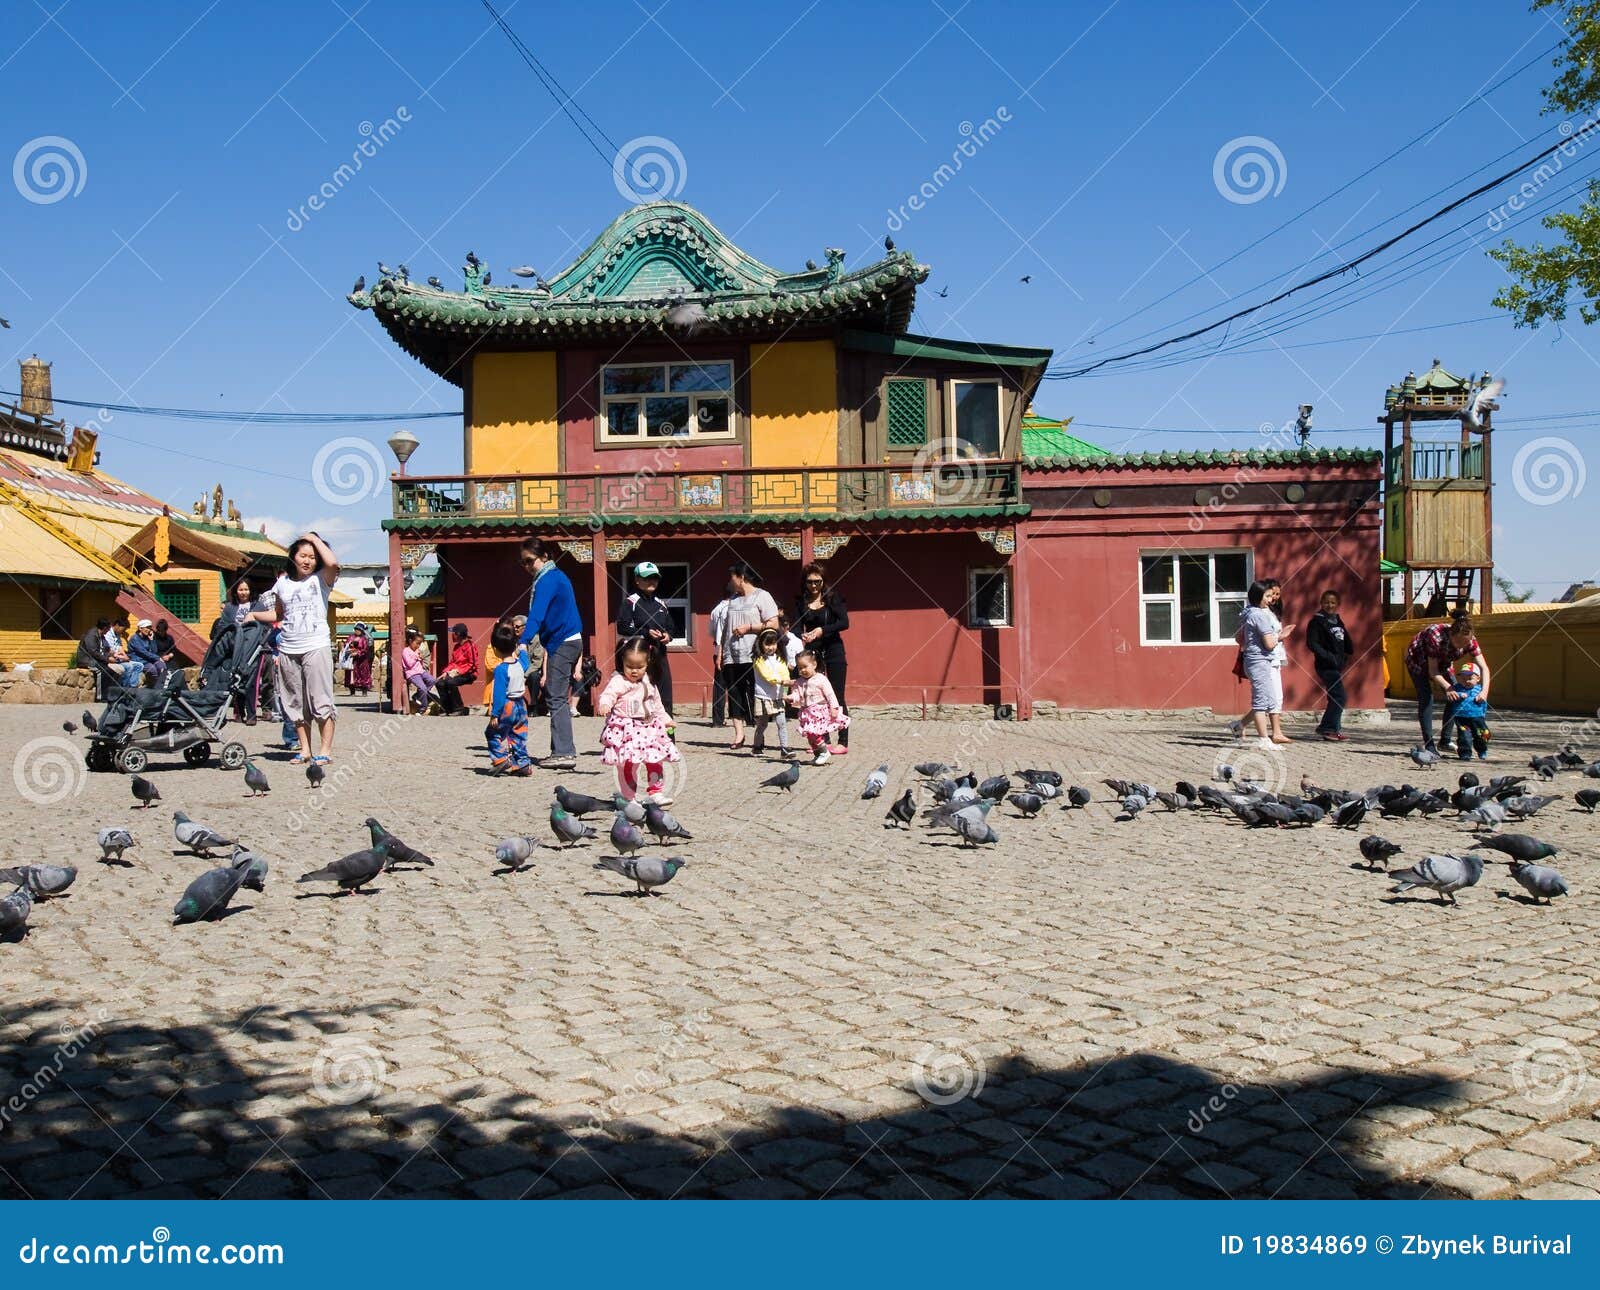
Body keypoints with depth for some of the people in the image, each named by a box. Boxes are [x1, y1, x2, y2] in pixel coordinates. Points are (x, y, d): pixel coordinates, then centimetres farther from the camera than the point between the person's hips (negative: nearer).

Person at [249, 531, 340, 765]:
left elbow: (333, 563, -21)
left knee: (320, 700, -6)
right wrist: (254, 615, 16)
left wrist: (316, 539, -9)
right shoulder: (283, 583, 14)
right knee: (295, 703, 8)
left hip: (316, 647, -5)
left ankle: (325, 750, -2)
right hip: (288, 650, 5)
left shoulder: (320, 579, 1)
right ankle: (304, 750, 14)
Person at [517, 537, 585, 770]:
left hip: (561, 644, -10)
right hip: (572, 640, 10)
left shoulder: (547, 580, -14)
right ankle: (565, 750, 16)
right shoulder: (557, 576, 17)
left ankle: (564, 753, -13)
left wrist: (523, 642, -37)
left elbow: (536, 615, -27)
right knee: (559, 698, 13)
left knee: (556, 698, -10)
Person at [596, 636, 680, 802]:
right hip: (626, 730, -6)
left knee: (655, 762, 8)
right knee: (628, 763, -7)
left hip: (649, 727, 6)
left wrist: (665, 719, 30)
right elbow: (608, 694, -25)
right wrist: (604, 705, -45)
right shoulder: (618, 681, -9)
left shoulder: (649, 683, 13)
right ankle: (630, 797, 4)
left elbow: (657, 704, 26)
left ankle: (656, 792, 21)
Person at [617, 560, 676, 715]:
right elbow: (623, 627, -10)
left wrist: (669, 635, 1)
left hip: (659, 652, 6)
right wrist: (646, 633, -16)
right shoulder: (630, 602, 0)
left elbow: (672, 627, 24)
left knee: (665, 691, 6)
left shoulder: (661, 604, 19)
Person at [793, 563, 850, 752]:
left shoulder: (832, 597, -2)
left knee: (837, 697, -4)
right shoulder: (801, 601, 6)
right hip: (812, 651, 3)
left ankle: (843, 741, -1)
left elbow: (844, 622, -11)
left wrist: (822, 630, -22)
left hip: (833, 651, -3)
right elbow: (797, 628, -2)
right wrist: (802, 637, -24)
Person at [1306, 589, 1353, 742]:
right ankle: (1328, 728, -7)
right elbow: (1312, 644, -16)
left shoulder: (1338, 621, 15)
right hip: (1326, 666, -8)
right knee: (1340, 697, -13)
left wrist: (1346, 656, 9)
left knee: (1335, 699, 11)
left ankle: (1333, 729, 19)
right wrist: (1329, 657, -20)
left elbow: (1346, 642, 24)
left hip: (1337, 666, 8)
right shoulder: (1317, 621, -8)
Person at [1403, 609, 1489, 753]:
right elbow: (1432, 671, -33)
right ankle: (1429, 745, -15)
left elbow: (1484, 668, -26)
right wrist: (1447, 687, -45)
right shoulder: (1436, 636, -40)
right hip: (1417, 659, -5)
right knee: (1426, 699, -18)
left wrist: (1484, 691, -40)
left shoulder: (1470, 640, -26)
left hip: (1441, 662, 5)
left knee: (1454, 697, -7)